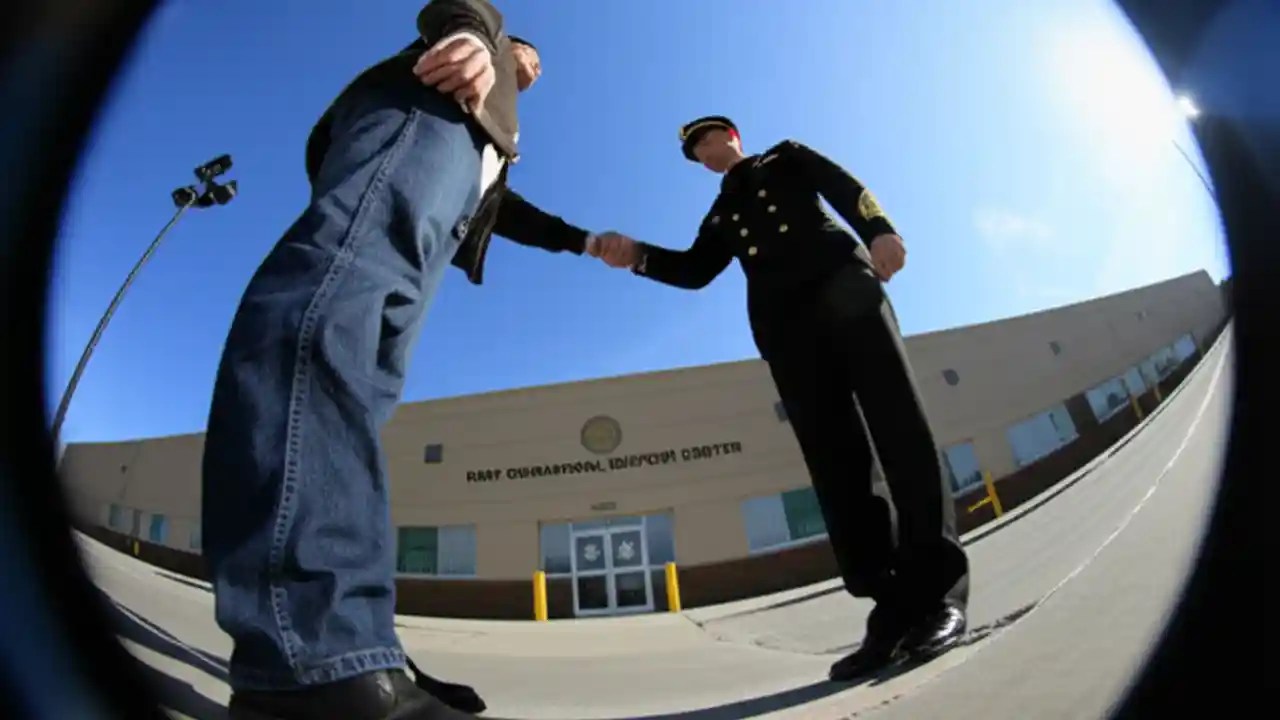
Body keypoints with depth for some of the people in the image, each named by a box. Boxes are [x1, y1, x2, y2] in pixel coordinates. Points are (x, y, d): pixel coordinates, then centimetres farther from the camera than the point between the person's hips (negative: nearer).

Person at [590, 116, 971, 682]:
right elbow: (695, 270, 15)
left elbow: (845, 187, 8)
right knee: (832, 455, -8)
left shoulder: (785, 158, 26)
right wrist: (637, 256, -4)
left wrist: (879, 230, -14)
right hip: (784, 321, 3)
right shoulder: (720, 215, 32)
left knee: (898, 424, -13)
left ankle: (941, 590, -11)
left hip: (843, 284, -2)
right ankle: (894, 607, -8)